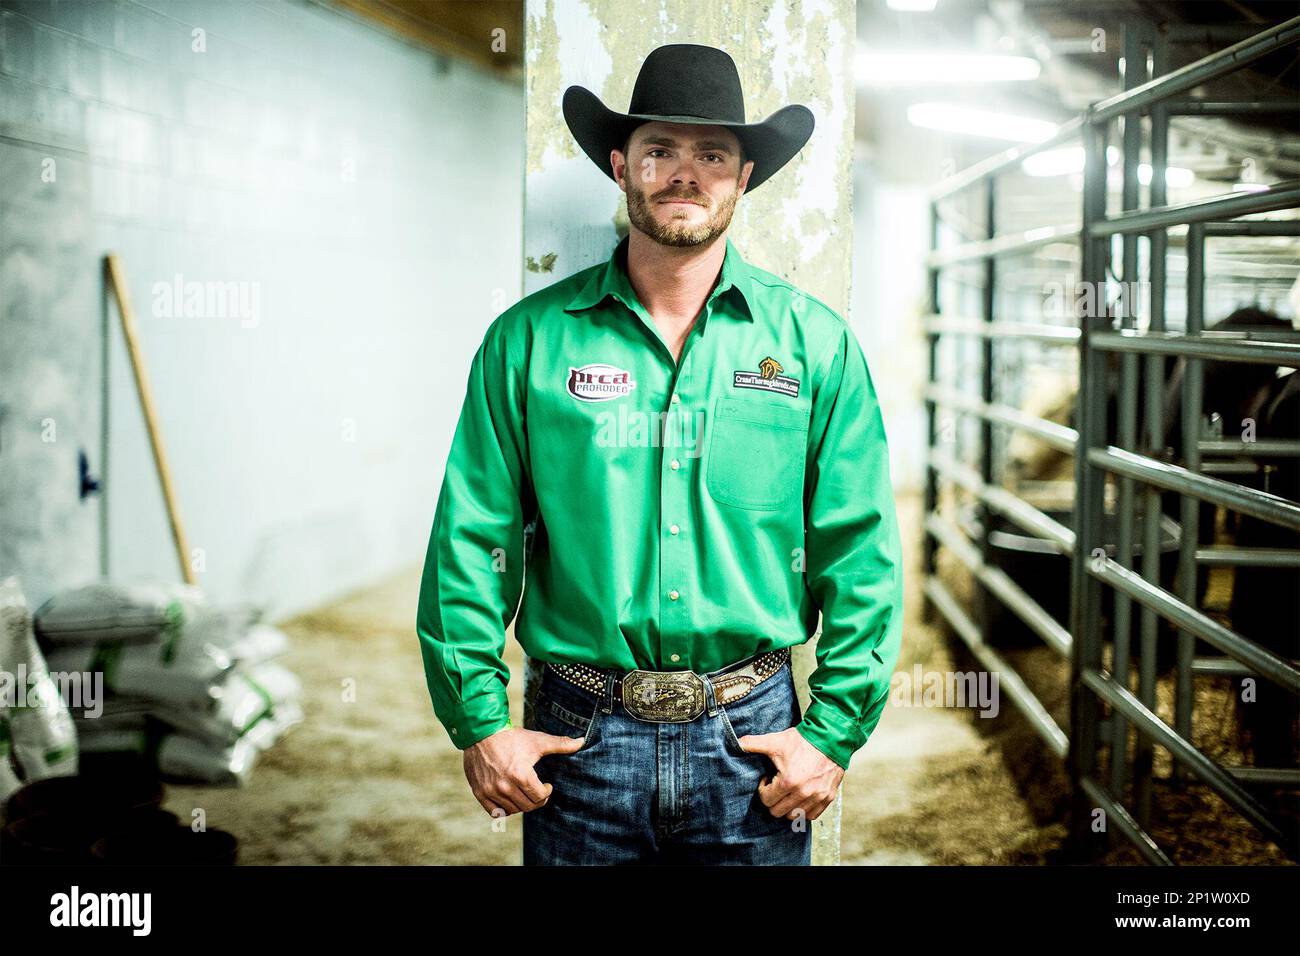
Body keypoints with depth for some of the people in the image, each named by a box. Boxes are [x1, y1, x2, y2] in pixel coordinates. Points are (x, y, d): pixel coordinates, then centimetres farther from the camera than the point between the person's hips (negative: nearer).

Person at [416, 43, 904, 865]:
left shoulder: (816, 342, 1)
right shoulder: (530, 339, 0)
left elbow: (864, 553, 0)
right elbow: (472, 542, 0)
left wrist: (834, 733, -5)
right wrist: (479, 720, -5)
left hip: (753, 740, 1)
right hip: (580, 740, 0)